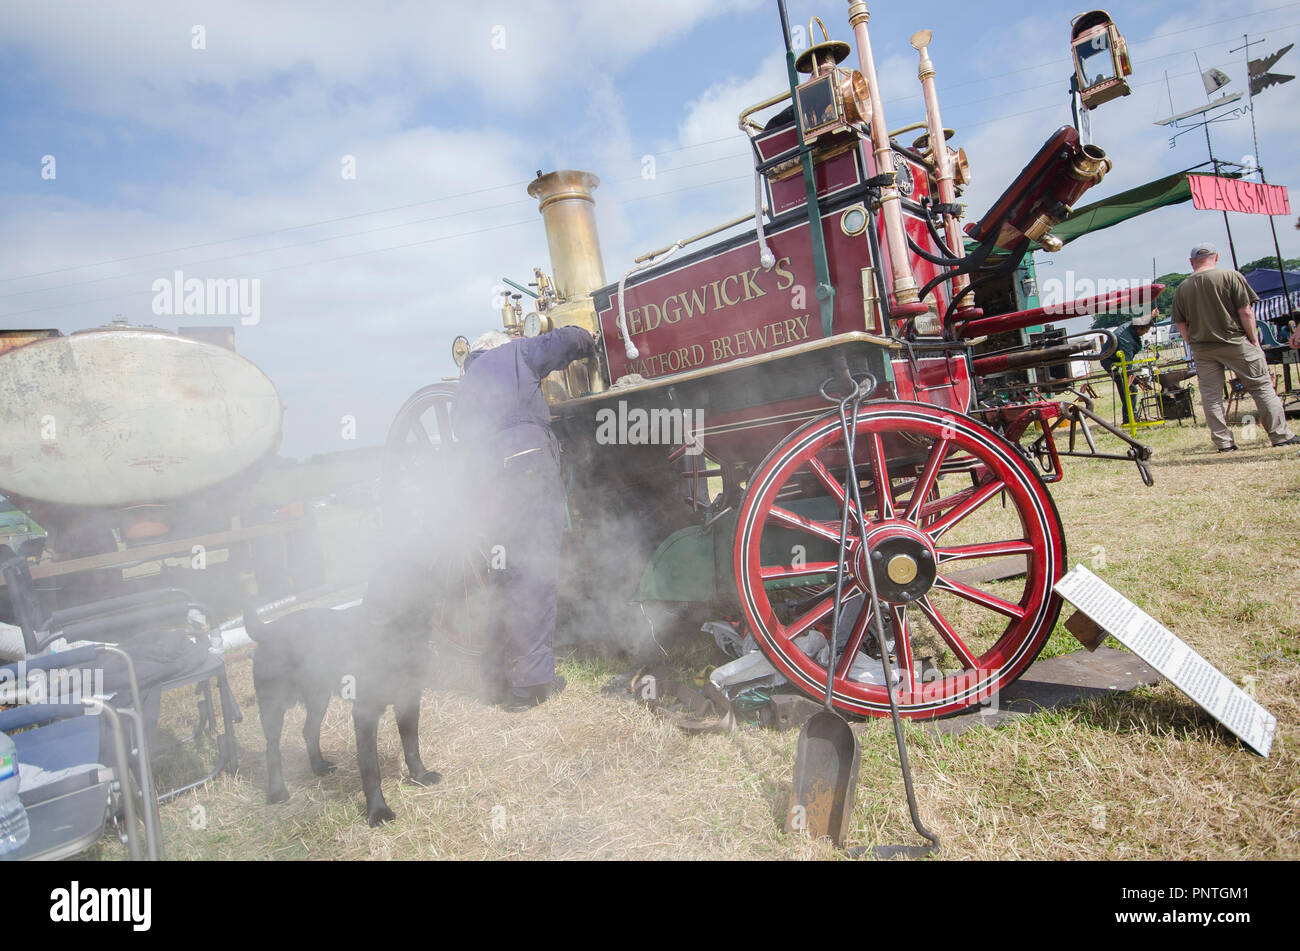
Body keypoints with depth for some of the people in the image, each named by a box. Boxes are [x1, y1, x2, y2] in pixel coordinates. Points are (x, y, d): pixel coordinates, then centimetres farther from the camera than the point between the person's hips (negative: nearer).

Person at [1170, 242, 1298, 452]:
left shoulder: (1182, 288, 3)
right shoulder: (1231, 276, -6)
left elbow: (1180, 325, 6)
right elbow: (1245, 312, -8)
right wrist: (1254, 340, 0)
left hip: (1202, 349, 2)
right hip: (1235, 342, -2)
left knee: (1210, 395, 6)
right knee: (1262, 387, 7)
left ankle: (1223, 442, 7)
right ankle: (1280, 436, 10)